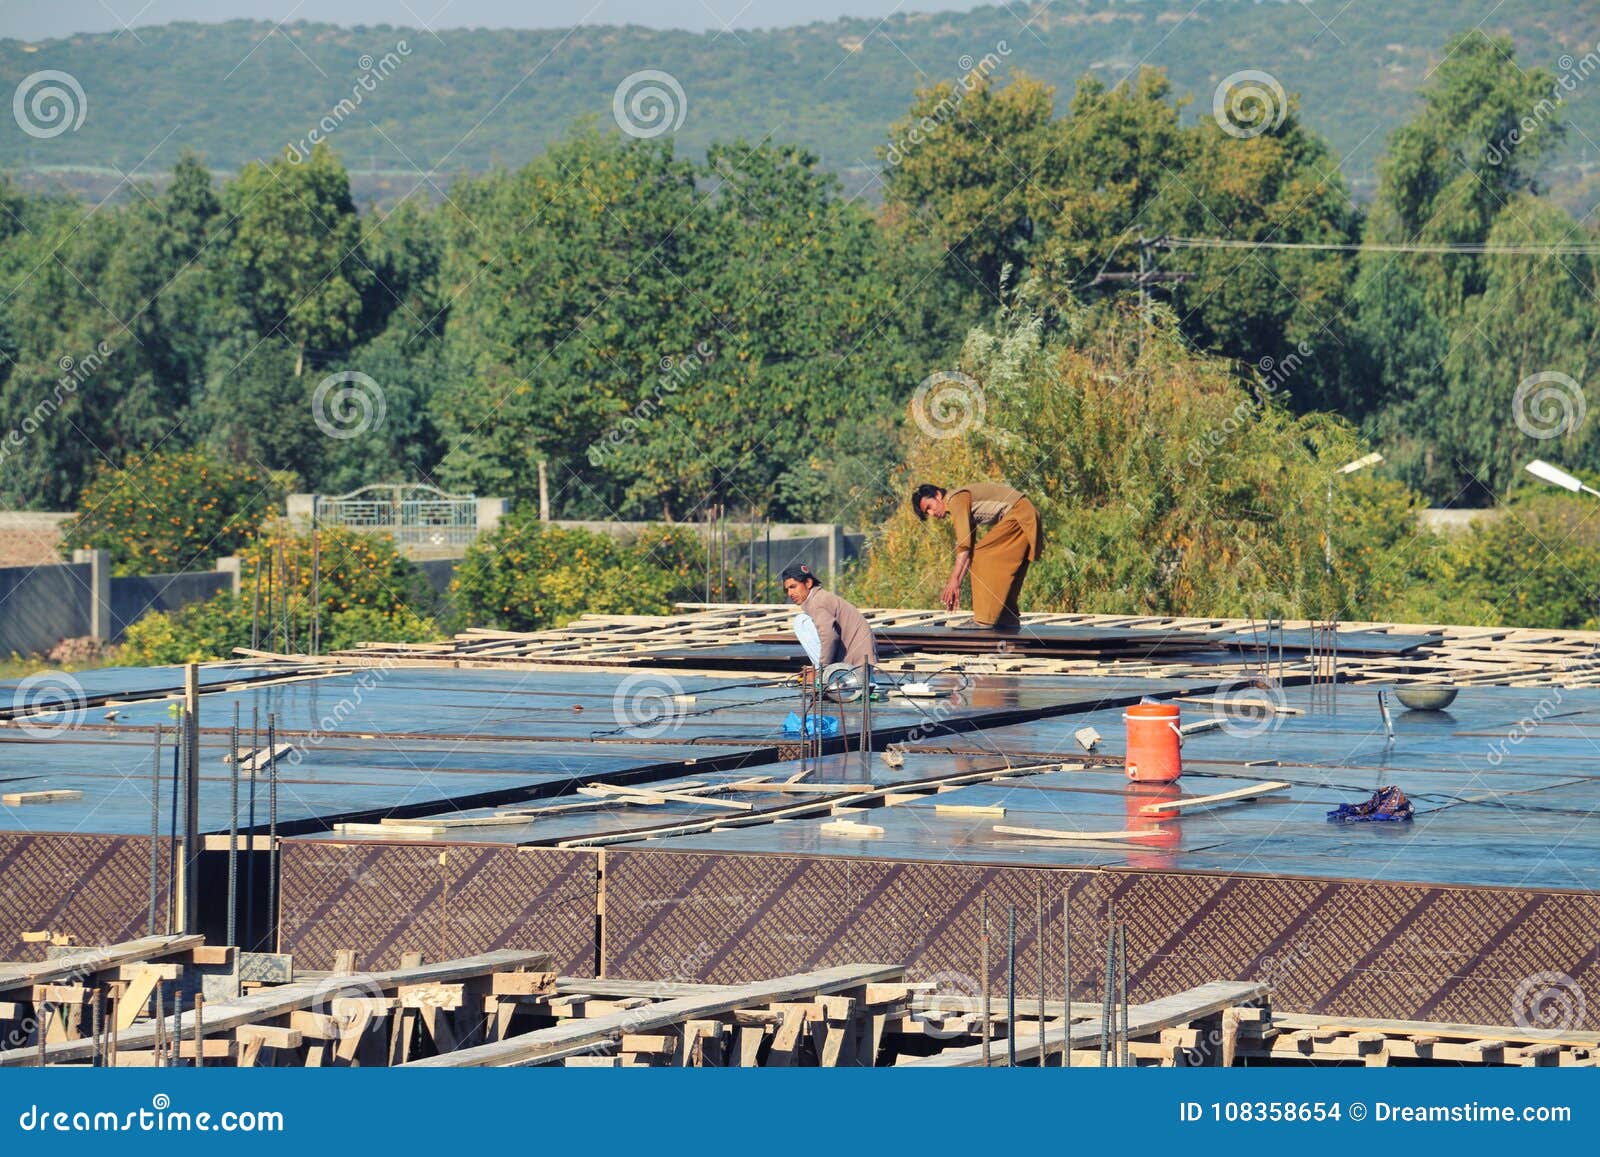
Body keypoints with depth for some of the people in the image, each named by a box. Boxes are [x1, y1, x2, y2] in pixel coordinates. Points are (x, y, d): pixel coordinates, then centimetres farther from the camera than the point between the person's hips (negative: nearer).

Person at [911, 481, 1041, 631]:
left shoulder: (957, 499, -11)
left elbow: (964, 546, -19)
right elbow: (968, 550, 21)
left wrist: (954, 580, -20)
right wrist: (956, 585, 16)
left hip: (1018, 514, -10)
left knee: (982, 556, -11)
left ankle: (984, 620, -13)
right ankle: (1009, 620, 19)